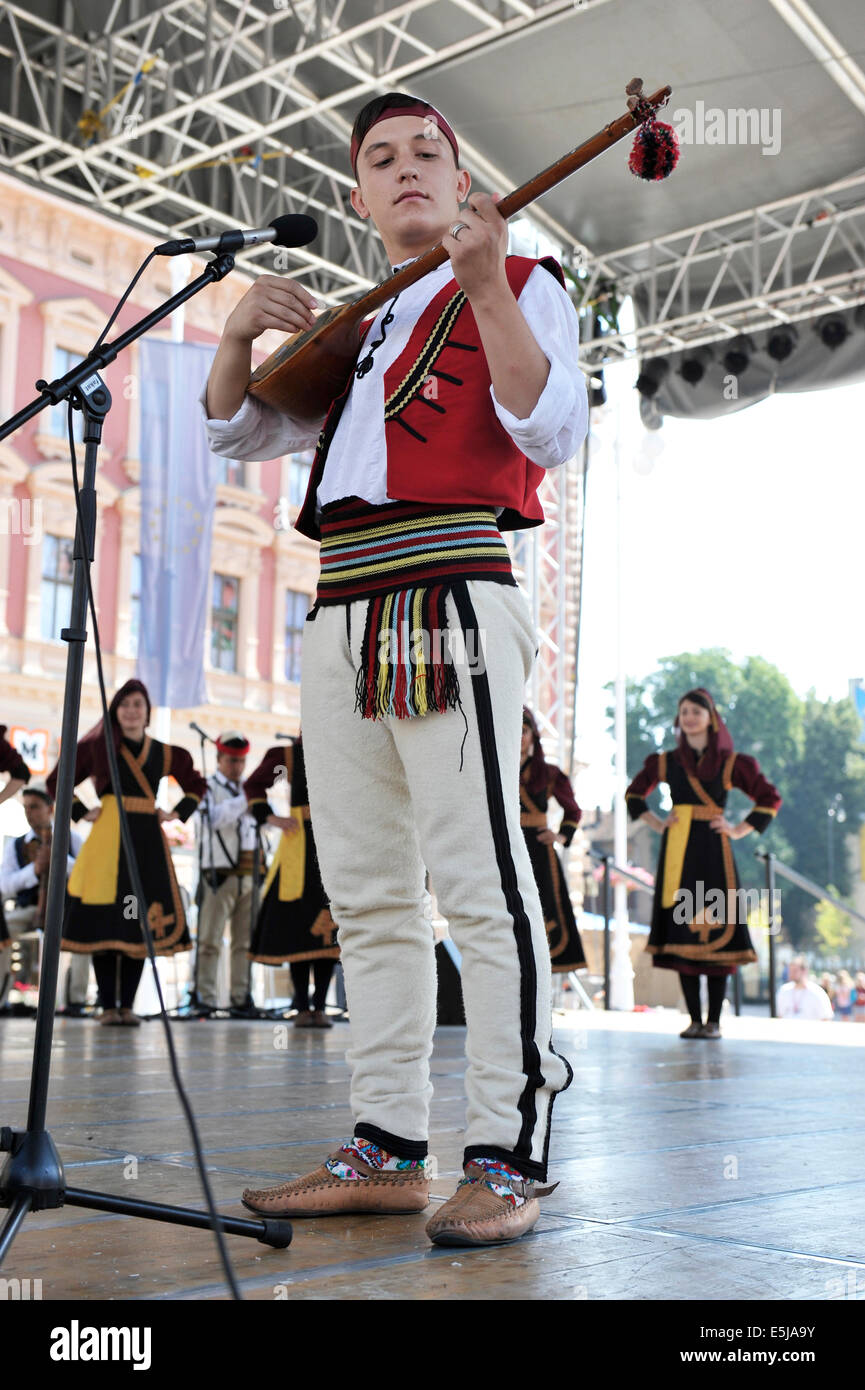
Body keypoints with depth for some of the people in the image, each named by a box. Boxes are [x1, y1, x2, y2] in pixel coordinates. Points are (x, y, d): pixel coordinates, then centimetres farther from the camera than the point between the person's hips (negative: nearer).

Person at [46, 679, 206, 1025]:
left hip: (148, 840, 3)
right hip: (109, 838, -3)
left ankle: (127, 1005, 8)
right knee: (105, 921, -5)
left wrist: (178, 814, 9)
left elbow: (196, 786, 24)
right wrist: (82, 813, -2)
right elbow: (57, 781, 7)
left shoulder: (164, 753, 11)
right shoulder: (98, 746, 4)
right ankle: (108, 1006, 2)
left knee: (143, 922, 1)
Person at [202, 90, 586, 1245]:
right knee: (367, 892, 5)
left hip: (449, 603, -7)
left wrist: (486, 283, -17)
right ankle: (388, 1149, 12)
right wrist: (242, 330, 6)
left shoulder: (521, 287, 9)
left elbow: (552, 432, -8)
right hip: (342, 617, 7)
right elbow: (236, 435, 25)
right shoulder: (349, 326, 27)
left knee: (480, 879, -11)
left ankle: (510, 1158, -7)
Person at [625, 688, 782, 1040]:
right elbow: (634, 793, 25)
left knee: (716, 931, -6)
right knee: (682, 930, -2)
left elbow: (770, 799, 10)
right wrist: (656, 824, 11)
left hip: (712, 851, -2)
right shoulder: (666, 762, 11)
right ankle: (694, 1019, 5)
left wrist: (739, 830, 1)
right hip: (676, 851, 2)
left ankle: (714, 1021, -1)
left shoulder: (730, 762, 5)